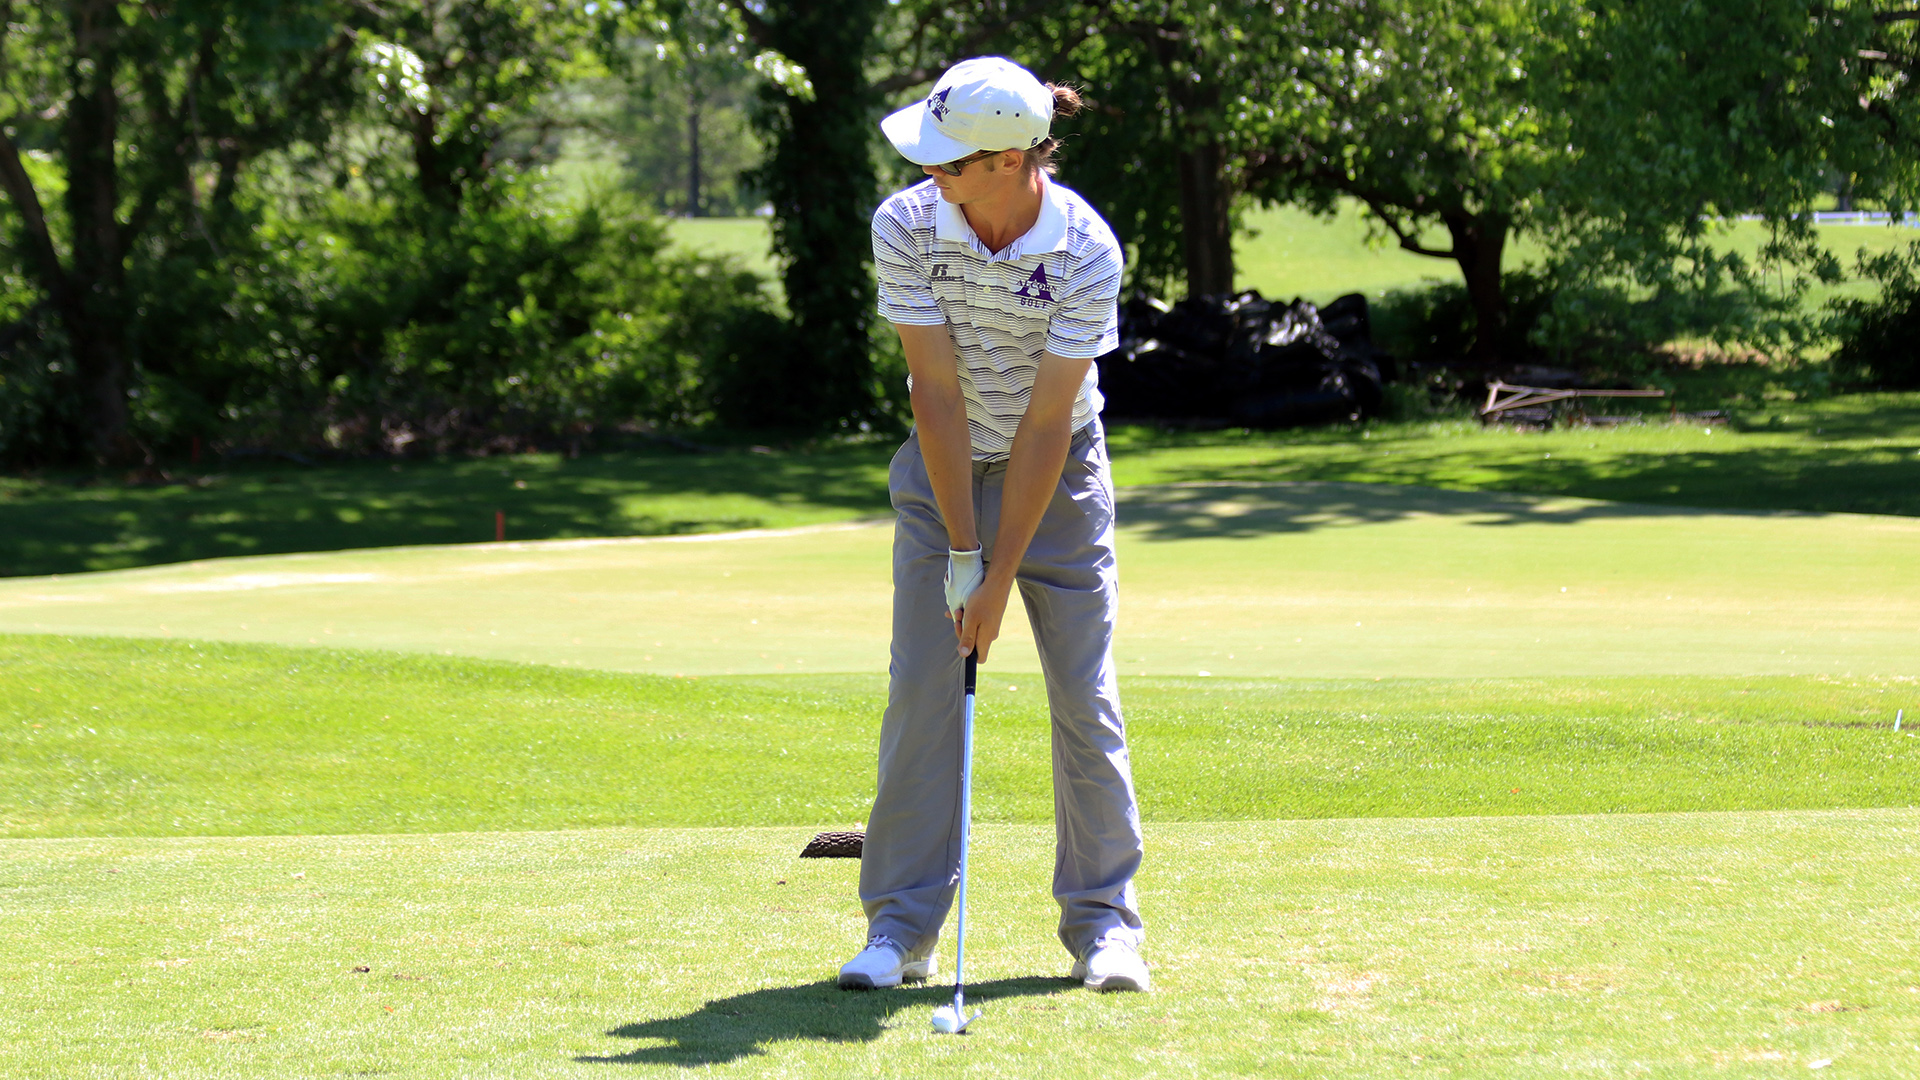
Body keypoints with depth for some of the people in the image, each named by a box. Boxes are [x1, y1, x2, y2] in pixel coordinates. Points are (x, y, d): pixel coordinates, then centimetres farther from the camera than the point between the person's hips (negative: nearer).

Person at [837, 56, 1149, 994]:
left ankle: (1103, 925, 7)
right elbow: (937, 394, -18)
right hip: (944, 468, 1)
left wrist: (1000, 576, -20)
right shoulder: (905, 226, -20)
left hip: (1058, 470, -1)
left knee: (1086, 696, -3)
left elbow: (1046, 424, -21)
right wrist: (961, 553, -18)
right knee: (921, 690, -6)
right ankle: (901, 931, -1)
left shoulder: (1086, 250, -24)